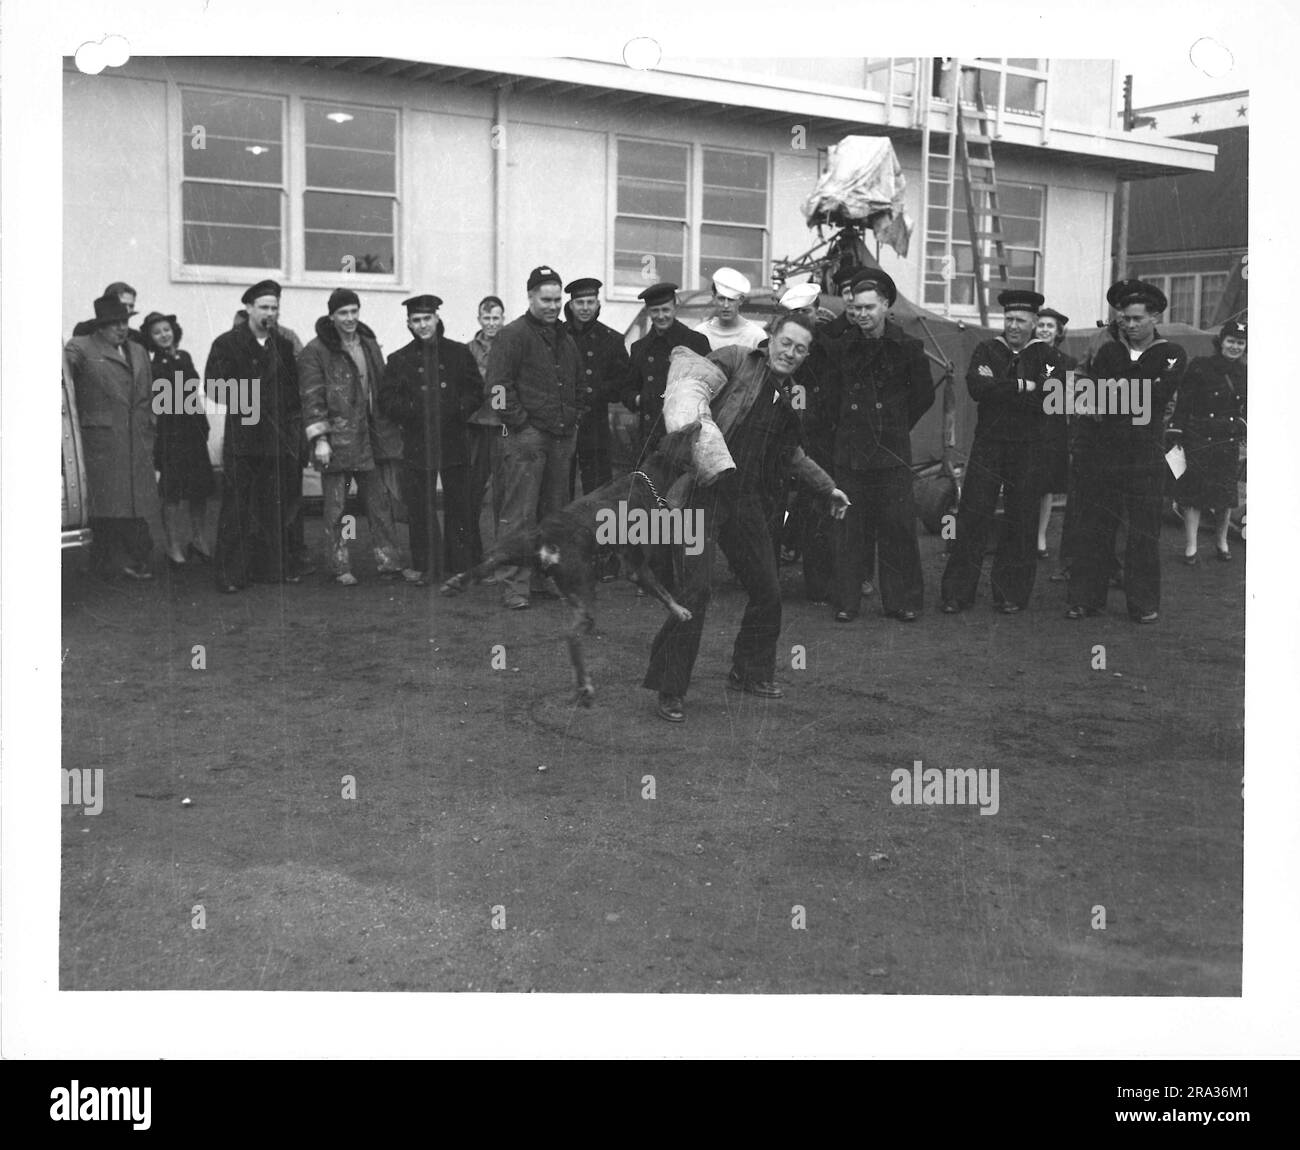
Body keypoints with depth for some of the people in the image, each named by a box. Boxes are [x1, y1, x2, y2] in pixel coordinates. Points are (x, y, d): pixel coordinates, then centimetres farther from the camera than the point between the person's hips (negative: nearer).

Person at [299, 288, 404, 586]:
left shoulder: (369, 345, 13)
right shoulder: (315, 352, -6)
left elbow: (382, 389, 20)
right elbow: (312, 398, -10)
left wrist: (390, 426, 17)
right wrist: (319, 439, -17)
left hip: (371, 437, 5)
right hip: (336, 440, -5)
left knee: (380, 502, 5)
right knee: (336, 507, 1)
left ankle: (388, 561, 10)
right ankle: (341, 568, 8)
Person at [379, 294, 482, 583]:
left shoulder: (459, 353, 9)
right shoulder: (399, 359, 8)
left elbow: (476, 391, 8)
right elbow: (386, 403, 4)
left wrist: (458, 408, -9)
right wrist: (413, 409, -13)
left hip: (454, 442, 0)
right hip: (418, 444, 0)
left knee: (458, 505, 4)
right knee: (419, 507, 1)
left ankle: (460, 565, 14)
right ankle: (424, 566, 11)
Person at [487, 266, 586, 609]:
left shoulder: (565, 338, 19)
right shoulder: (513, 335, -5)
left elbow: (577, 384, 29)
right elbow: (498, 385, -11)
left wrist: (576, 415, 16)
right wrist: (519, 421, -14)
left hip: (563, 437, 7)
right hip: (528, 436, -7)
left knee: (554, 513, 11)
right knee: (519, 514, -8)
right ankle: (513, 585, -6)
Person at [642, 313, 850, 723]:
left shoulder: (793, 397, 17)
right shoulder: (737, 361, 0)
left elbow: (790, 452, 31)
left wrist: (828, 487, 34)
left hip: (748, 500, 7)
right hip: (706, 490, -7)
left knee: (767, 591, 10)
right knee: (696, 588, -13)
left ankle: (750, 673, 32)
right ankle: (669, 689, -3)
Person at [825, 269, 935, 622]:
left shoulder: (908, 348, 0)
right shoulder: (842, 349, 7)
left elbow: (924, 395, 9)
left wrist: (897, 426, 10)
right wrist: (844, 426, 13)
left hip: (892, 451, -2)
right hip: (850, 451, 2)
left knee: (897, 527, -2)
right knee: (848, 528, 1)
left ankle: (902, 602, 8)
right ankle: (846, 602, 8)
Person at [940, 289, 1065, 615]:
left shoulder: (1048, 356, 3)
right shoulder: (986, 350, 6)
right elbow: (976, 388, -12)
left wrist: (1000, 390, -15)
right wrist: (1022, 387, -16)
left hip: (1028, 449, 0)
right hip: (987, 444, 0)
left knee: (1021, 521, 3)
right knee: (973, 517, -2)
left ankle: (1011, 594, 13)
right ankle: (957, 593, 4)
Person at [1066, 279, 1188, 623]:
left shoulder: (1172, 355, 3)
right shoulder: (1106, 351, 12)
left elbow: (1158, 395, -12)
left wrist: (1117, 391, -11)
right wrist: (1117, 393, -12)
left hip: (1144, 456, -2)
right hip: (1099, 451, 2)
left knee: (1144, 533, 1)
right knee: (1094, 529, 5)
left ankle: (1144, 604, 9)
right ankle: (1085, 598, 11)